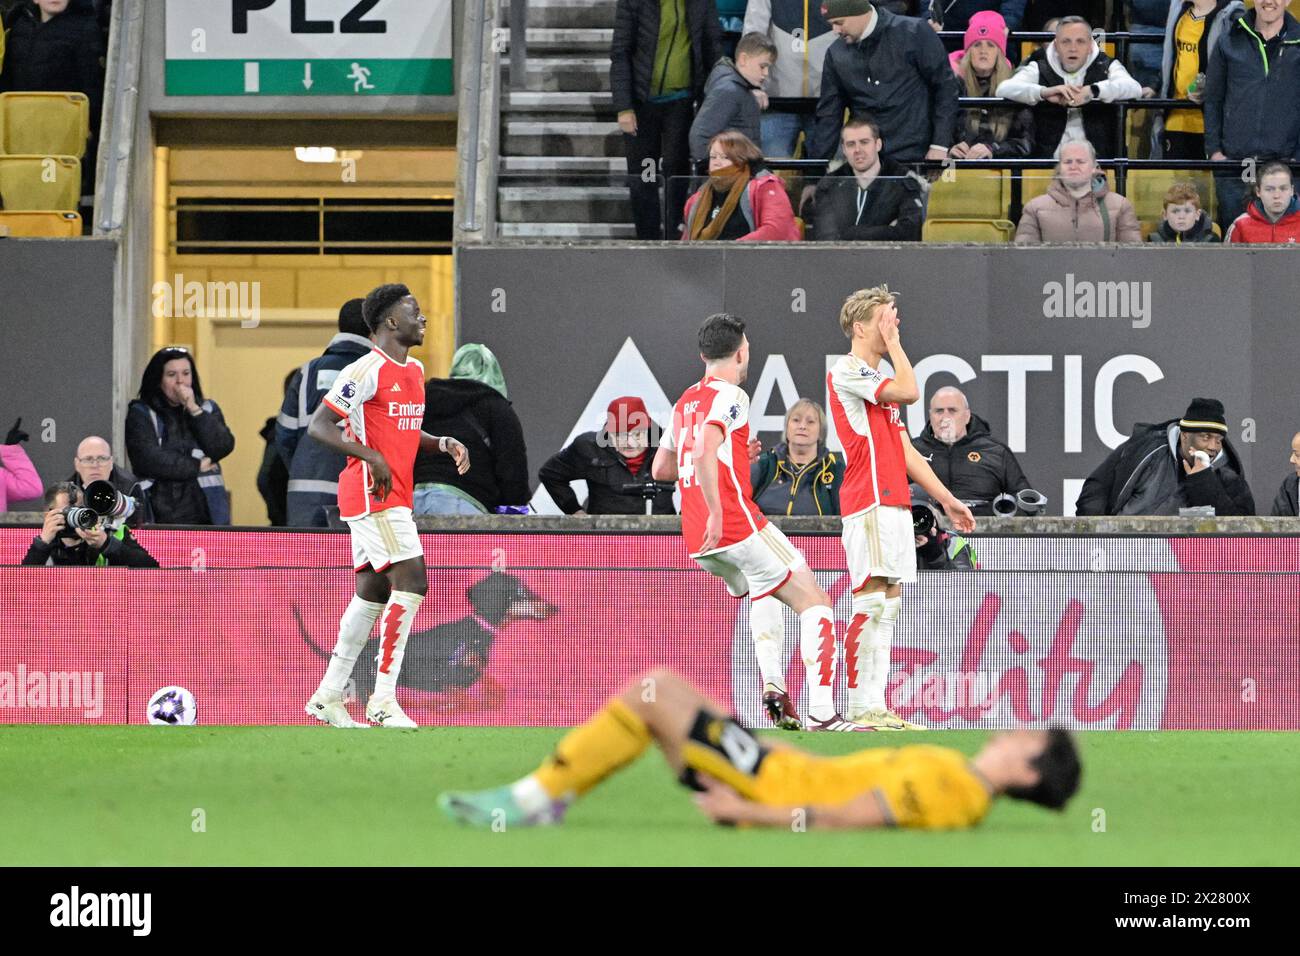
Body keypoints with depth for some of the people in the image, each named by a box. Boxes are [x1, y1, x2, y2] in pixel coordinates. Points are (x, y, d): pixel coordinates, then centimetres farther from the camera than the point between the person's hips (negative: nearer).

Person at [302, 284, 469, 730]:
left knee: (372, 593, 11)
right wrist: (372, 457, -24)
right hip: (372, 493, -10)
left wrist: (443, 443, 10)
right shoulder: (367, 371, -13)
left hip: (394, 495, 10)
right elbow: (319, 426, -15)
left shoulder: (415, 370, 16)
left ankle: (328, 696, 18)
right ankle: (384, 700, -16)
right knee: (412, 581, -16)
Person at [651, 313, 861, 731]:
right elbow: (703, 452, -25)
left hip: (698, 539, 9)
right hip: (739, 526, -9)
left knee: (765, 594, 34)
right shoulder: (729, 396, -8)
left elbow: (661, 469, 27)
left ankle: (773, 690, 15)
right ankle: (821, 712, -18)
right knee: (815, 603, -4)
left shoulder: (686, 402, 18)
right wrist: (716, 513, -28)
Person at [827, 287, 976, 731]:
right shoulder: (847, 371, -5)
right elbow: (910, 392, -18)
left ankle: (876, 707, 6)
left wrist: (946, 498, 22)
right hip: (869, 503, -10)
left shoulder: (880, 381, 24)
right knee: (872, 601, -14)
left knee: (888, 604, 7)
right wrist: (893, 344, -6)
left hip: (894, 503, 10)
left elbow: (906, 452, 25)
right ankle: (861, 709, -16)